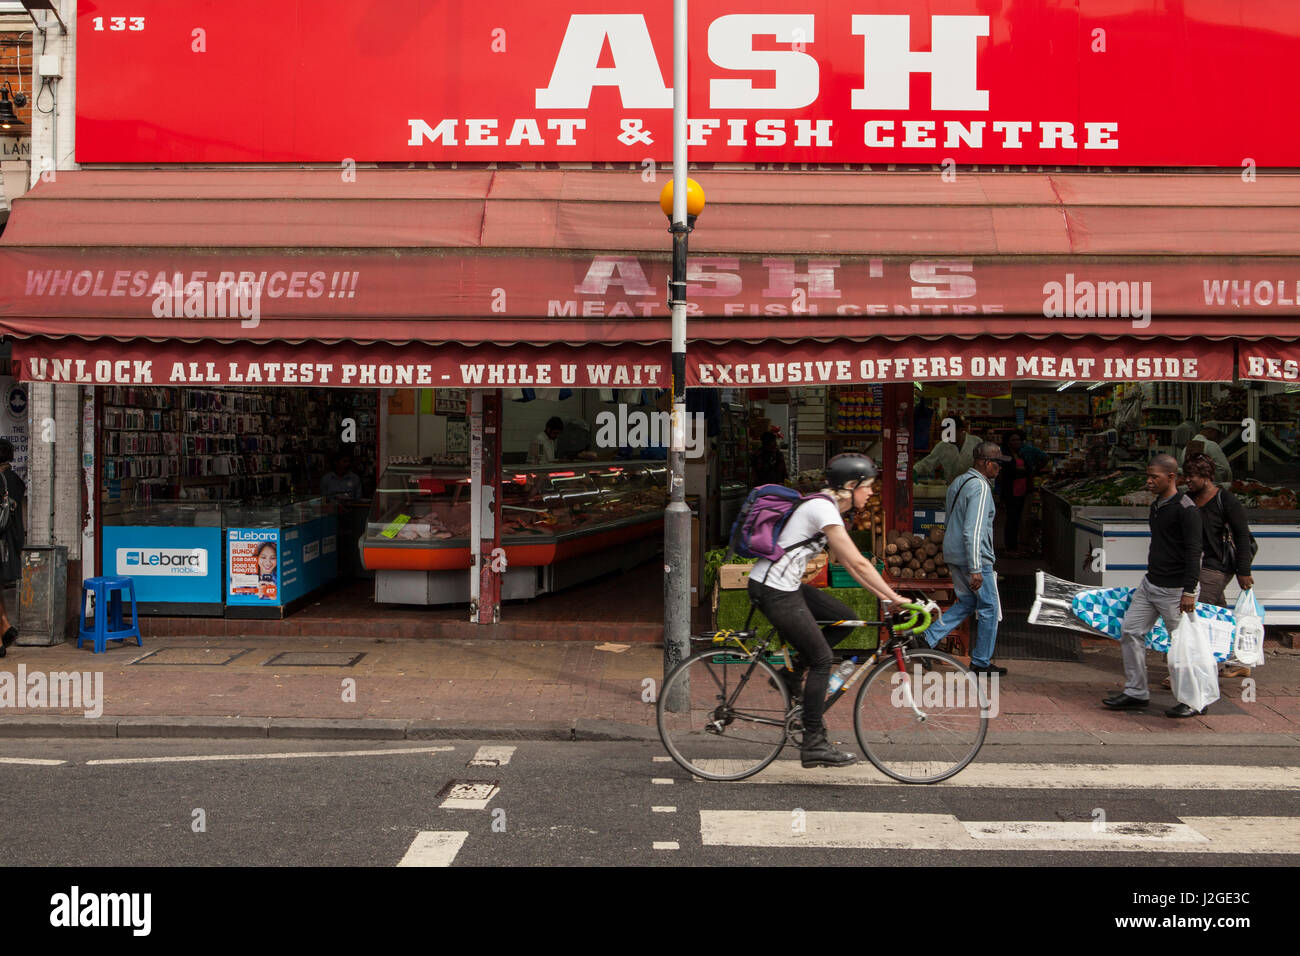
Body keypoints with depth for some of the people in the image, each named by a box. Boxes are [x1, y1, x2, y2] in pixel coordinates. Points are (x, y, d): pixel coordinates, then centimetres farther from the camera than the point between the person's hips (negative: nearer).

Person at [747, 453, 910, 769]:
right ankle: (814, 745, 1)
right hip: (773, 592, -9)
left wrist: (885, 596, 10)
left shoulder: (828, 508, 13)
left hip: (786, 585, 9)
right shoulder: (823, 509, -17)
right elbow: (858, 563, -20)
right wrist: (896, 598, -16)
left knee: (846, 618, 9)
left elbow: (849, 565, 15)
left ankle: (792, 674, 15)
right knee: (822, 659, -5)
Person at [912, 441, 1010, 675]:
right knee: (989, 607, 5)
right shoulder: (980, 487, -18)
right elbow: (972, 531, -25)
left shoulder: (958, 482, 12)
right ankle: (982, 662, 13)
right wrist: (975, 569, -26)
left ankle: (928, 638, 9)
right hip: (974, 558, -9)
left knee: (966, 602, 19)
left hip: (953, 555, 9)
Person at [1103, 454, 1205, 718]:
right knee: (1130, 632, 6)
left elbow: (1193, 552, -18)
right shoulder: (1156, 506, 13)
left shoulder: (1186, 509, -14)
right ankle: (1136, 692, 14)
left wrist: (1189, 592, -22)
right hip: (1150, 584, 9)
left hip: (1174, 590, -9)